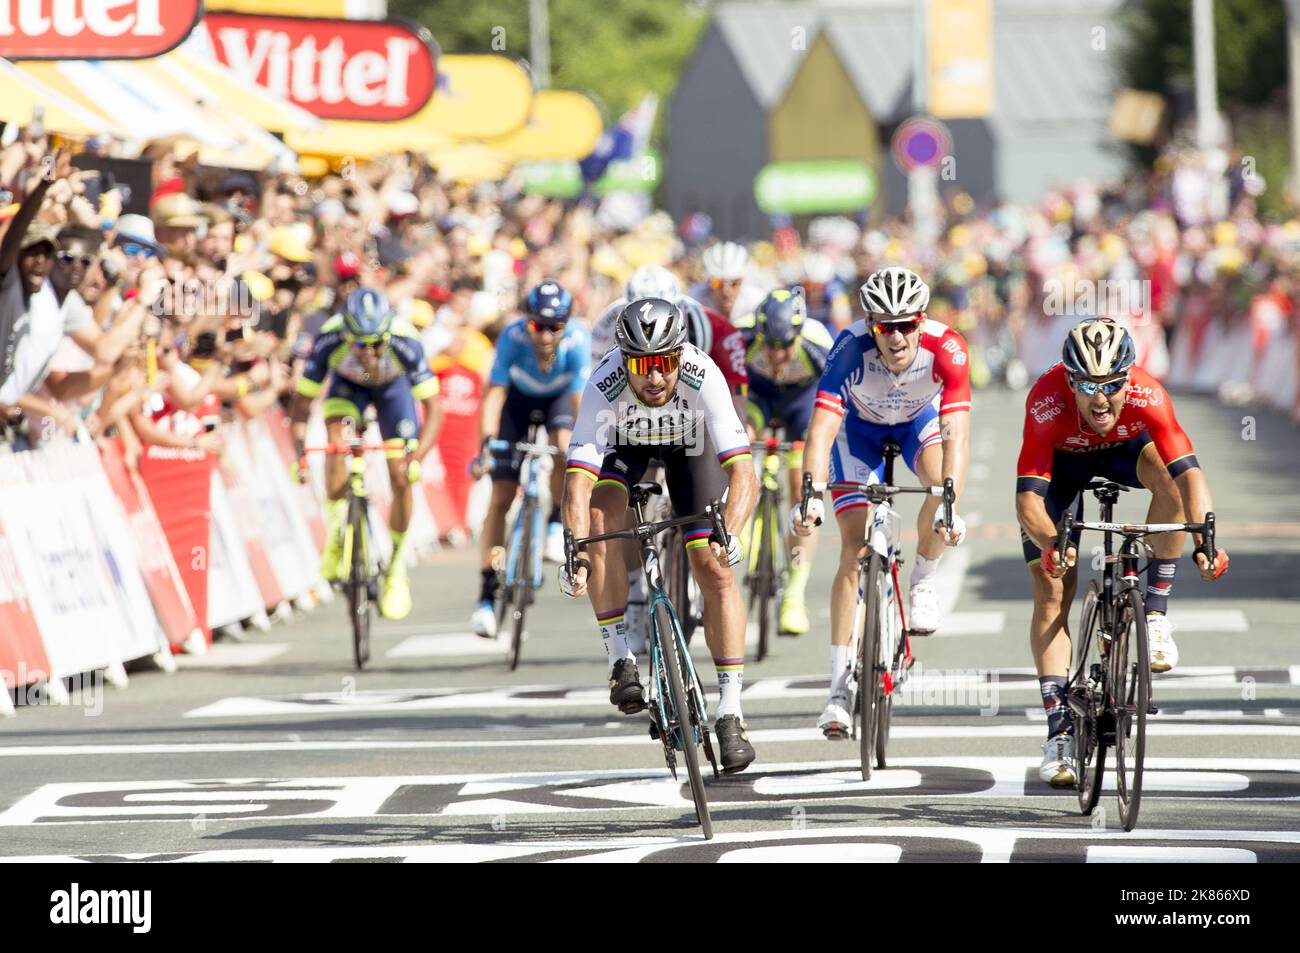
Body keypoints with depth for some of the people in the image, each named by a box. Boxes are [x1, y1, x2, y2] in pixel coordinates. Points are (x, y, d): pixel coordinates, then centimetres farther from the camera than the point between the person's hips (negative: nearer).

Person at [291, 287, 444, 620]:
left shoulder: (406, 343, -40)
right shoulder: (329, 340, -37)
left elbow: (433, 408, -33)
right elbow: (301, 402, -27)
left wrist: (416, 458, -45)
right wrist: (299, 453, -39)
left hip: (393, 385, 0)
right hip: (348, 383, 0)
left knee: (400, 478, -10)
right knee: (337, 439, -30)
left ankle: (397, 566, 10)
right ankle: (335, 529, -11)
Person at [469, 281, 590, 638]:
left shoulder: (576, 340, -34)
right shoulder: (513, 336, -34)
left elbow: (580, 399, -36)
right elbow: (494, 395, -35)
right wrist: (485, 444, -46)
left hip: (558, 397, 0)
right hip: (519, 397, 0)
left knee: (564, 444, -34)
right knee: (500, 498, -7)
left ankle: (557, 525, -6)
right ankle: (487, 595, -3)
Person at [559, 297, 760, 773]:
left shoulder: (703, 378, -40)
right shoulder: (604, 389, -38)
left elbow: (743, 473, -45)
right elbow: (578, 480, -44)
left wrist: (727, 533, -62)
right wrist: (576, 556, -58)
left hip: (689, 440, 0)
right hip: (625, 441, 0)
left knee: (714, 569, -12)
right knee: (601, 520, -29)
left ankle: (730, 715, -7)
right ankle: (620, 659, -15)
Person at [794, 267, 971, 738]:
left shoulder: (946, 349, -36)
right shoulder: (851, 349, -37)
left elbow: (956, 434, -43)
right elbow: (821, 429, -44)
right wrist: (811, 497, -59)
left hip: (920, 420, 0)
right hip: (861, 425, 0)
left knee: (941, 482, -33)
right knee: (854, 549, -11)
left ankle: (923, 582, -3)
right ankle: (839, 685, -6)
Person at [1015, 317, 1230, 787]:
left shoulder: (1146, 396, -38)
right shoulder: (1047, 404, -40)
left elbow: (1190, 472, -44)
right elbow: (1028, 497, -43)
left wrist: (1205, 538, -59)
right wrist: (1050, 544, -62)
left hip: (1125, 448, 1)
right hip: (1062, 461, 0)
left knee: (1171, 475, -34)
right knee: (1051, 591, -11)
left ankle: (1155, 614, -20)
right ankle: (1059, 727, -6)